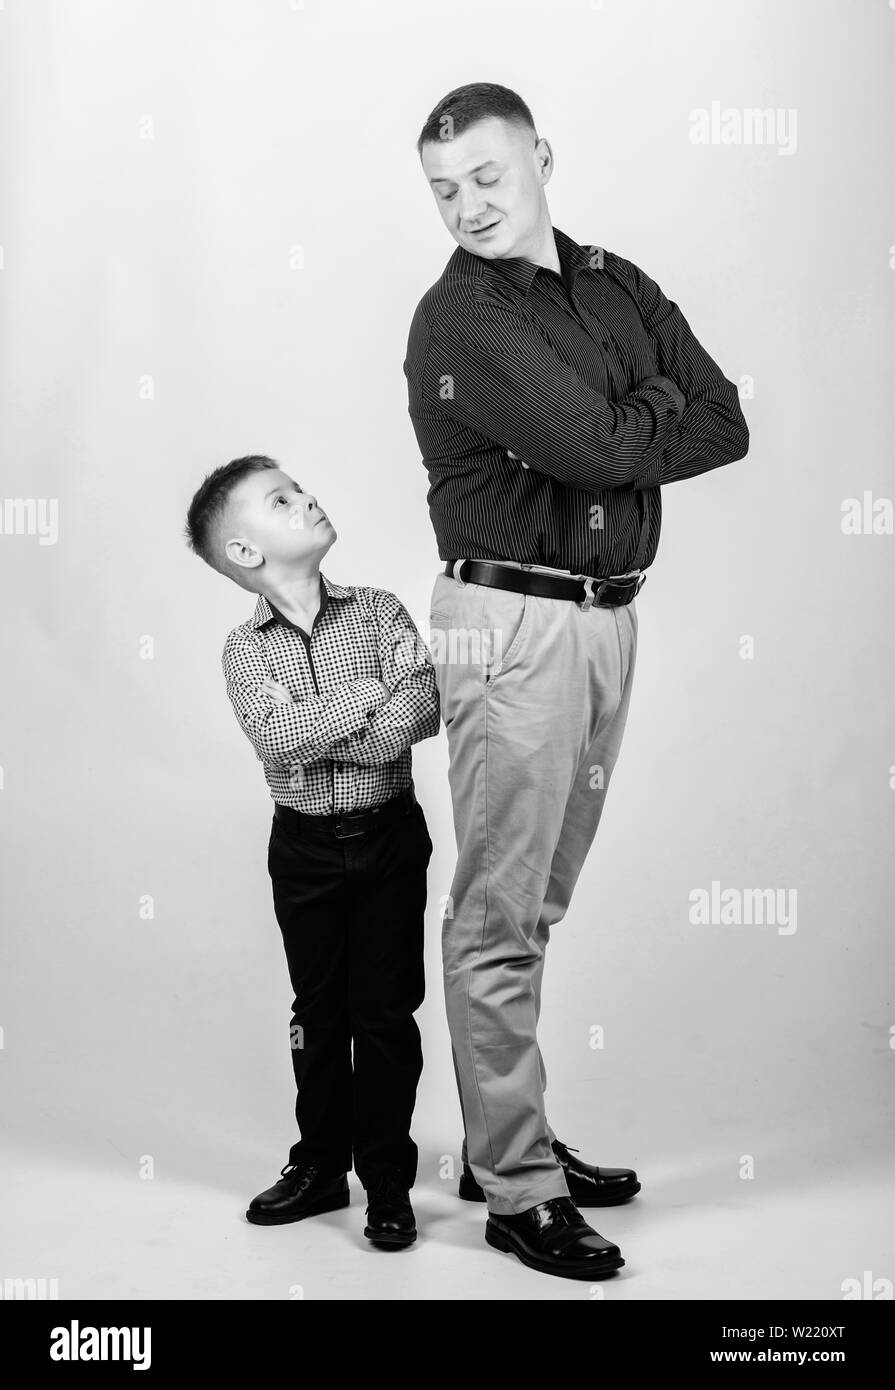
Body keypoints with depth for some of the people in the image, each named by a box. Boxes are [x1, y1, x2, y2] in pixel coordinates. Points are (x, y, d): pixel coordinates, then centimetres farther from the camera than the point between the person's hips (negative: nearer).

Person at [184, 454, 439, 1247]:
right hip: (305, 846, 1)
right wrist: (368, 693, -19)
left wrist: (313, 732, -21)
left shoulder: (379, 611, -3)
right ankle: (321, 1166, 26)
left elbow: (423, 711, -16)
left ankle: (388, 1180, 14)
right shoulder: (246, 649, -3)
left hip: (388, 834, 0)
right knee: (319, 1012, 12)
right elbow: (276, 736, -20)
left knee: (387, 1011, 4)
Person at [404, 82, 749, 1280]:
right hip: (513, 620, -7)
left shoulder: (618, 285, 12)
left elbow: (727, 427, 2)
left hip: (609, 611, 7)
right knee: (500, 914, -1)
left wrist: (618, 425, -10)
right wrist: (661, 403, -2)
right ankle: (517, 1188, 7)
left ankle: (506, 1137, 26)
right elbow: (600, 446, -21)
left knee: (539, 900, 14)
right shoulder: (460, 318, -10)